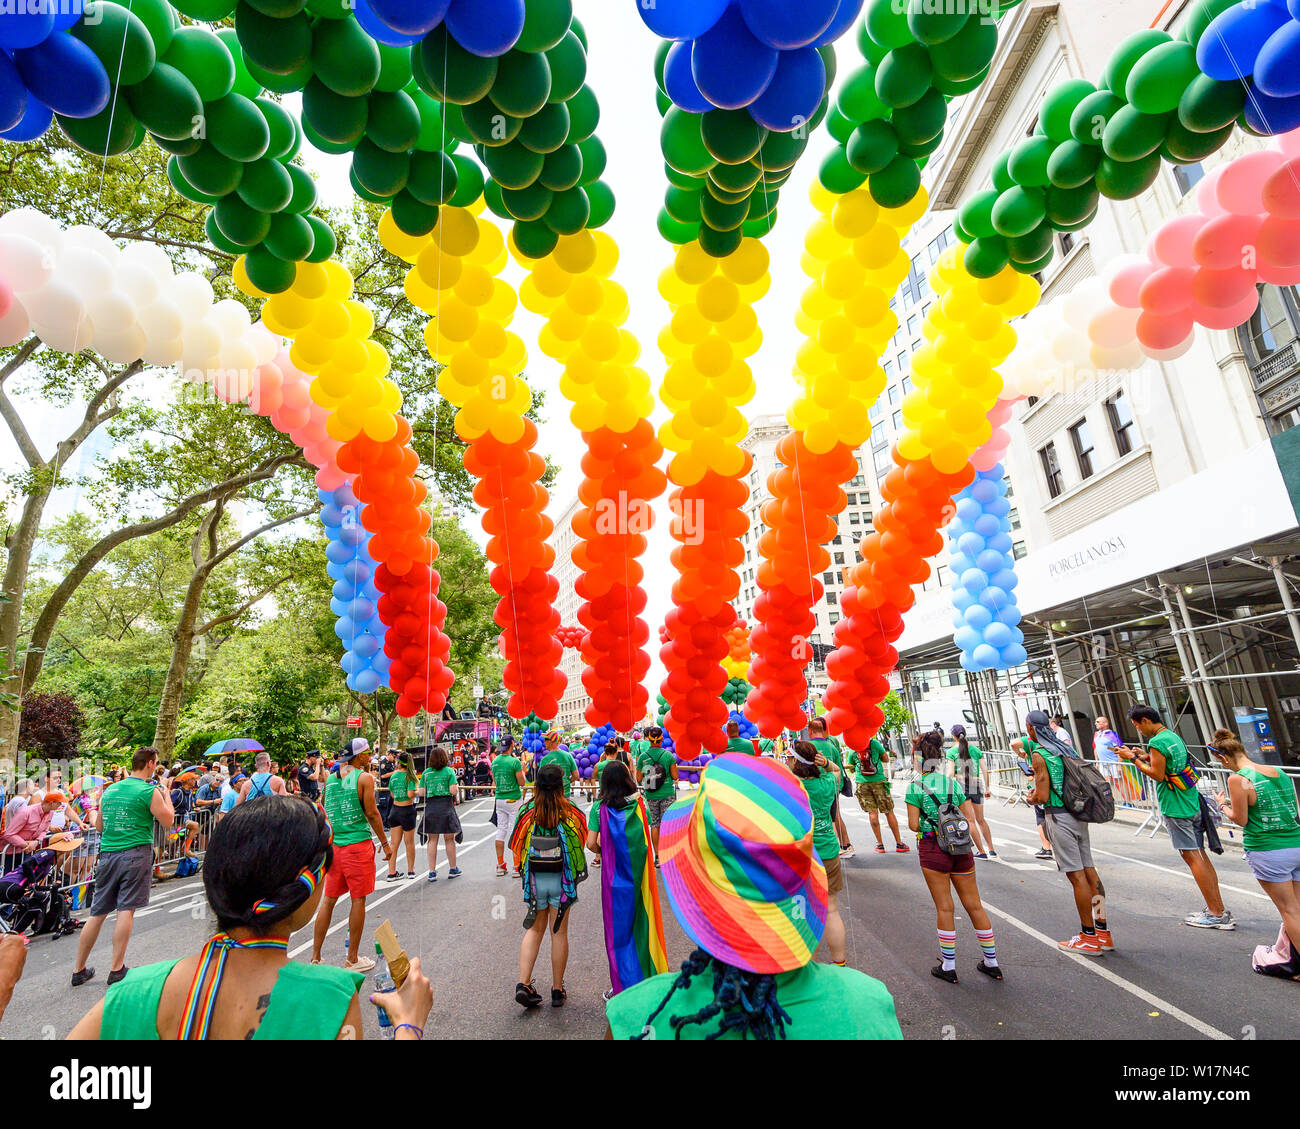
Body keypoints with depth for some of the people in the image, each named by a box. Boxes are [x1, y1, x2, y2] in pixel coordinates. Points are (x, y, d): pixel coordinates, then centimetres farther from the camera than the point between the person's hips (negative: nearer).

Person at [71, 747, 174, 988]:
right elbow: (168, 822, -3)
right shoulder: (149, 791, -9)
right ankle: (116, 969, 3)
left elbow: (99, 826, 20)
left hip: (107, 854, 6)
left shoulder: (109, 790, 11)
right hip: (136, 853, -6)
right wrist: (166, 795, 10)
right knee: (126, 910, -1)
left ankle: (79, 970, 22)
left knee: (98, 912, 13)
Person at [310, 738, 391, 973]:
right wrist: (385, 843, -2)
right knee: (358, 900, 5)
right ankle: (352, 959, 13)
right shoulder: (364, 777, -11)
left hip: (333, 846, 6)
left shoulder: (330, 778, 7)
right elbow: (371, 813, -10)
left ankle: (315, 958, 20)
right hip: (358, 844, -6)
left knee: (328, 900, 15)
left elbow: (325, 811, 17)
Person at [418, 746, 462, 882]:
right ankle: (453, 869, 22)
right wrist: (457, 788, 9)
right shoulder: (449, 771, -5)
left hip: (430, 808, 2)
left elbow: (421, 792, 2)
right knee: (449, 839, 10)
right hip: (446, 806, -2)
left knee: (432, 840, 9)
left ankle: (432, 872, 11)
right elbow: (453, 790, -12)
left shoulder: (426, 772, 3)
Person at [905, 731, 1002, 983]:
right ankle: (991, 963, 26)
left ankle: (948, 966, 16)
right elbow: (971, 818, 3)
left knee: (944, 908, 5)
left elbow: (913, 824, -10)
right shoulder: (954, 783, 3)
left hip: (932, 849, -4)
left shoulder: (915, 787, -9)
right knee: (974, 904, 15)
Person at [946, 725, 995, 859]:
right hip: (977, 785, 4)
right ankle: (991, 850, 18)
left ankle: (981, 851, 3)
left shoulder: (952, 751, -2)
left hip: (961, 784, -4)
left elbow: (951, 773, -9)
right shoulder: (976, 749, 8)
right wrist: (986, 787, 14)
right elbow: (985, 770, 6)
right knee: (981, 820, 18)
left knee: (970, 820, 3)